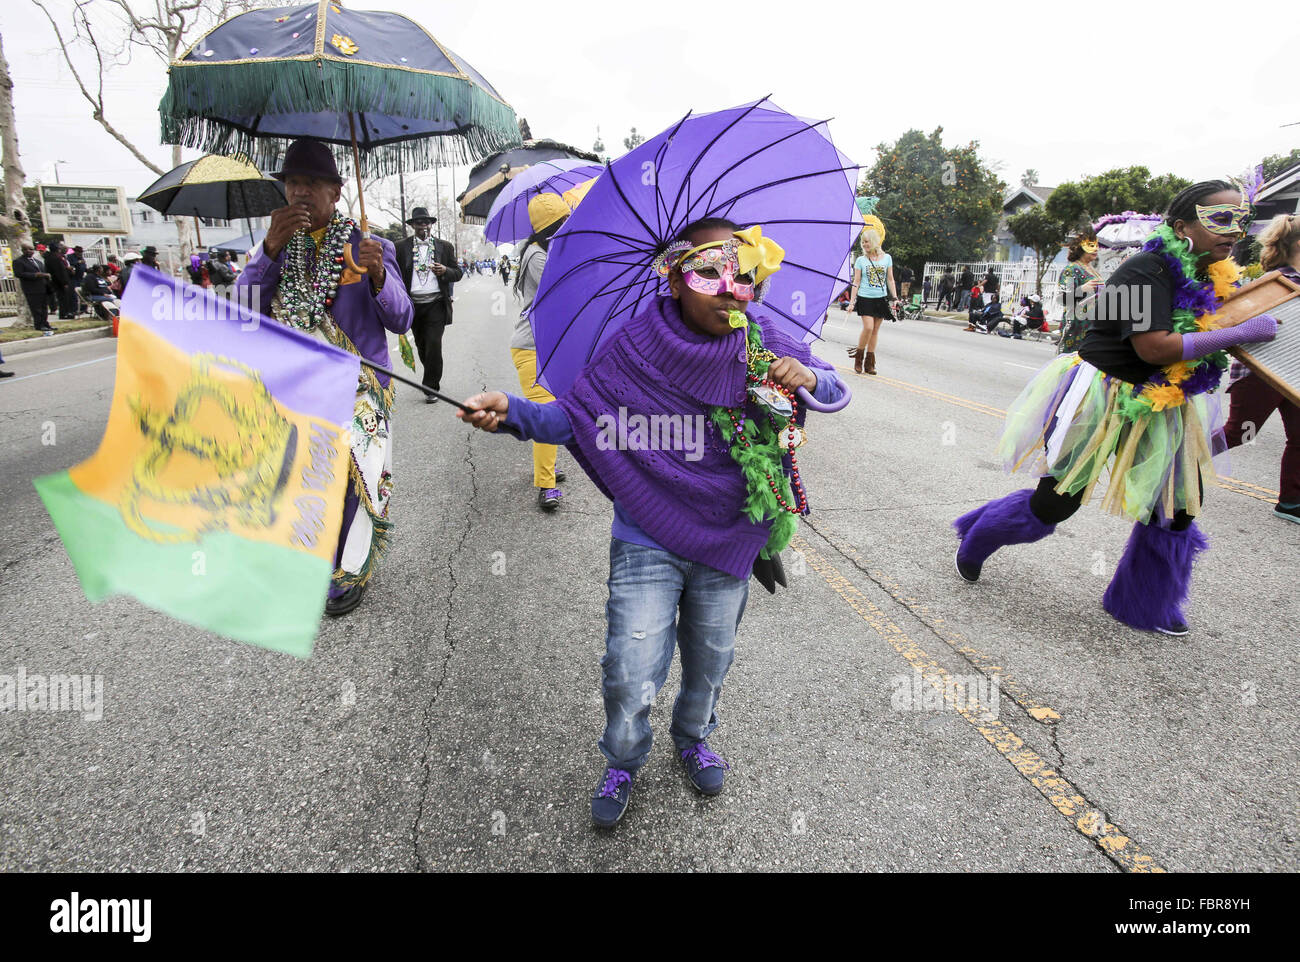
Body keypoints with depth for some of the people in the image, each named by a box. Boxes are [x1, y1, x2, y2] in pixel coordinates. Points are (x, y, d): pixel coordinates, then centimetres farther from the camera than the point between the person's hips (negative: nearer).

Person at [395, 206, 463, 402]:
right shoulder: (402, 246, 7)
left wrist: (445, 271, -15)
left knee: (433, 344, -12)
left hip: (436, 303, -2)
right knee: (421, 346, 12)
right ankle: (433, 377, 33)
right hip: (413, 304, 2)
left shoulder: (445, 246, 7)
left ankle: (431, 387, -4)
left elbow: (457, 274, 7)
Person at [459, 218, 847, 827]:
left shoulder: (765, 346, -6)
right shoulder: (633, 348, -12)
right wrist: (513, 412, -26)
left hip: (728, 544, 3)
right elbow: (575, 417, -8)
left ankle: (693, 738, 54)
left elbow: (834, 390, 3)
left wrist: (810, 378, -21)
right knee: (631, 676, -3)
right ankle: (623, 762, 32)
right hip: (648, 542, -2)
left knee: (710, 663, 21)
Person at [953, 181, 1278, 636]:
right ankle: (973, 542, 24)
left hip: (1159, 410, 8)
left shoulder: (1212, 277, 7)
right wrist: (1241, 333, -23)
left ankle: (1142, 606, 26)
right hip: (1101, 404, -8)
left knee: (1179, 506, 8)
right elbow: (1153, 346, -30)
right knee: (1055, 503, -2)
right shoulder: (1148, 270, -20)